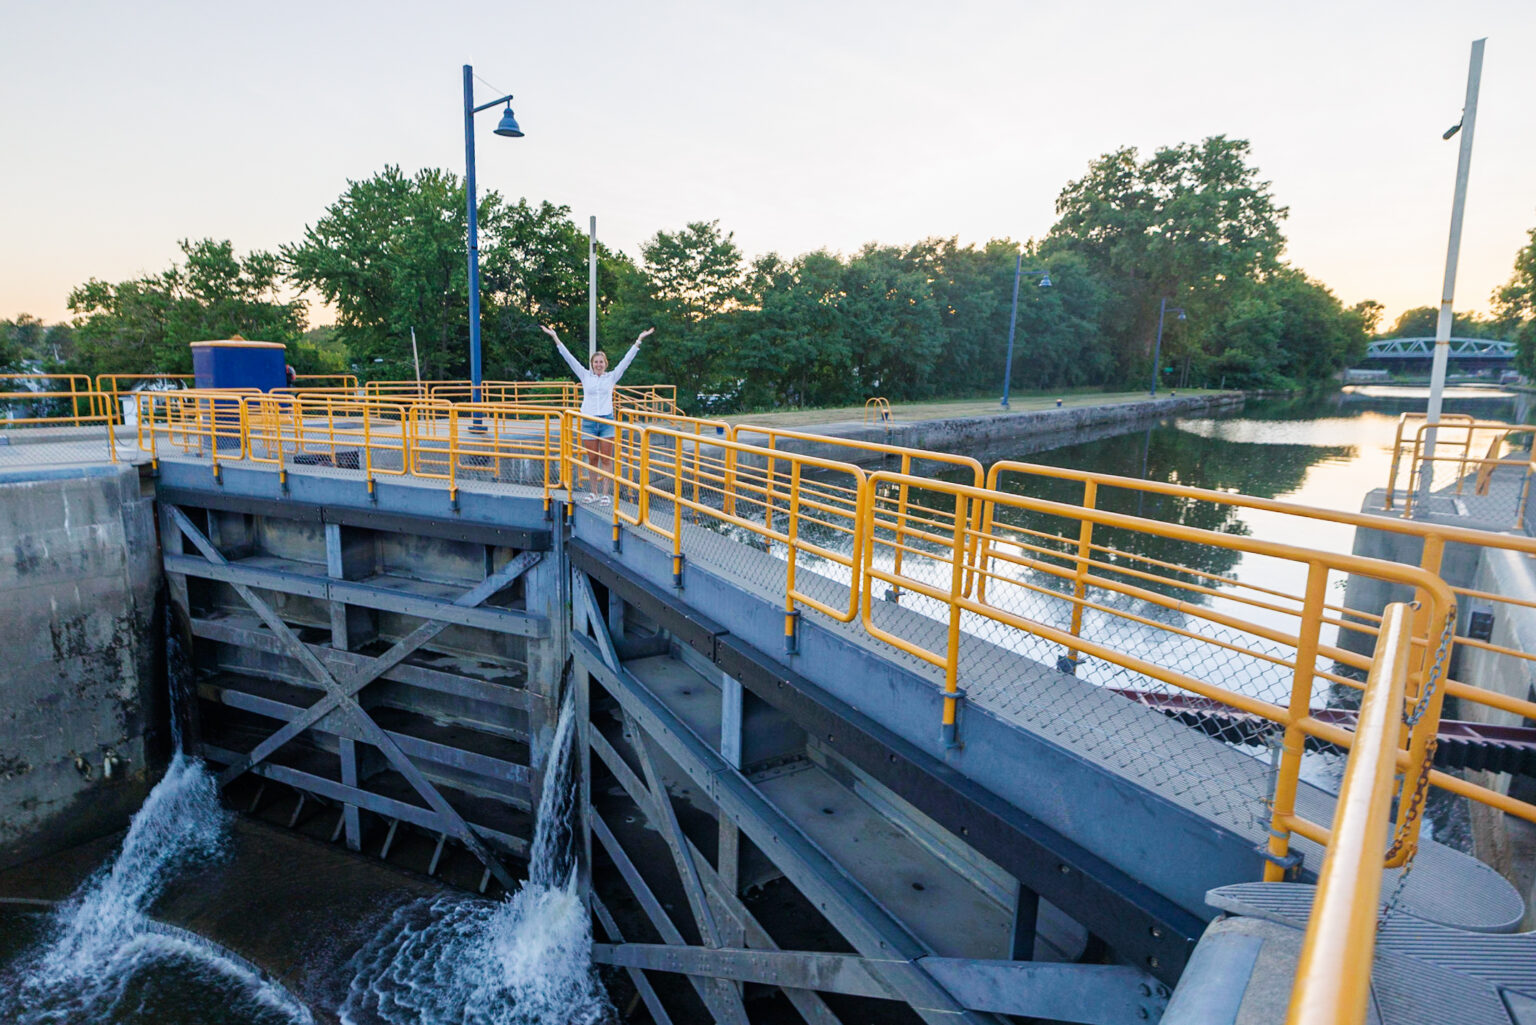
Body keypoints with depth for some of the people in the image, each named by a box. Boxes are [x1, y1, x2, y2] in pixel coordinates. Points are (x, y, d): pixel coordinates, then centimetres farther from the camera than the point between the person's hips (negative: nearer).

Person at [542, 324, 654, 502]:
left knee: (606, 459, 0)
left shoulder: (612, 376, 6)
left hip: (606, 421, -1)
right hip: (588, 422, 1)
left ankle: (605, 493, 4)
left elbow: (627, 359, 4)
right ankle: (594, 492, 16)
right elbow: (569, 357, 5)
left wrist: (639, 339, 2)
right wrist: (555, 337, 3)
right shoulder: (585, 376, 7)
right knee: (592, 459, 7)